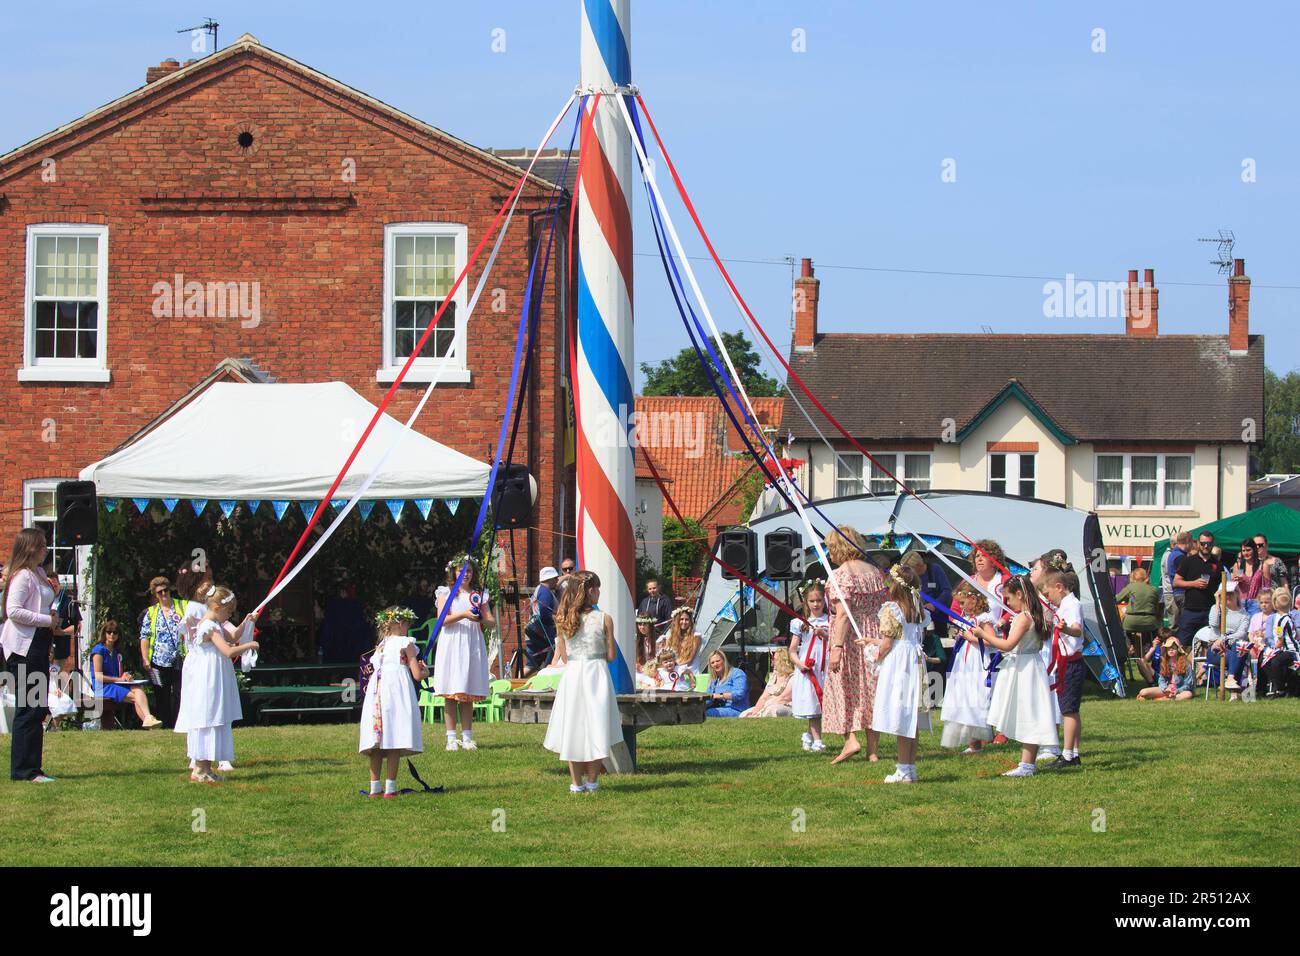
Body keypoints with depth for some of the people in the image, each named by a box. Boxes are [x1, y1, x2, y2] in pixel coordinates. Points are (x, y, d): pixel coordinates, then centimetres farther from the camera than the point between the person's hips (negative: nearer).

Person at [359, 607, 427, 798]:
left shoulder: (380, 647, 20)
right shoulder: (406, 644, 3)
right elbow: (417, 675, -1)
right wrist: (425, 671, 23)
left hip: (376, 694, 5)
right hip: (398, 691, -5)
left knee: (377, 746, 7)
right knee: (394, 741, -5)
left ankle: (374, 787, 6)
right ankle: (390, 787, -9)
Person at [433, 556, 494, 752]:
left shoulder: (479, 594, 13)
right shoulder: (446, 593, 5)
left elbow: (491, 621, 7)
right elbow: (442, 619, -8)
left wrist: (480, 619, -14)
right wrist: (463, 615, -20)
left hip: (472, 645, 3)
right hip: (451, 645, -3)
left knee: (468, 694, 4)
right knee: (451, 694, -4)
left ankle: (467, 737, 7)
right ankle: (451, 738, -3)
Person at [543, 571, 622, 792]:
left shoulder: (563, 620, 0)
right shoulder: (604, 619, -8)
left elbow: (563, 656, 5)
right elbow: (611, 655, -4)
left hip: (572, 674, 2)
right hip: (596, 674, -2)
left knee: (573, 730, 9)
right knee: (595, 729, 7)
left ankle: (576, 783, 10)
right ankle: (592, 781, 9)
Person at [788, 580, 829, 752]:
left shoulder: (830, 621, 5)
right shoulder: (801, 624, 4)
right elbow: (792, 650, 5)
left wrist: (825, 635, -20)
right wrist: (800, 664, -11)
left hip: (825, 668, 1)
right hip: (807, 669, -1)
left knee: (823, 704, 1)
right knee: (812, 705, -4)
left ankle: (809, 735, 19)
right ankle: (817, 740, -2)